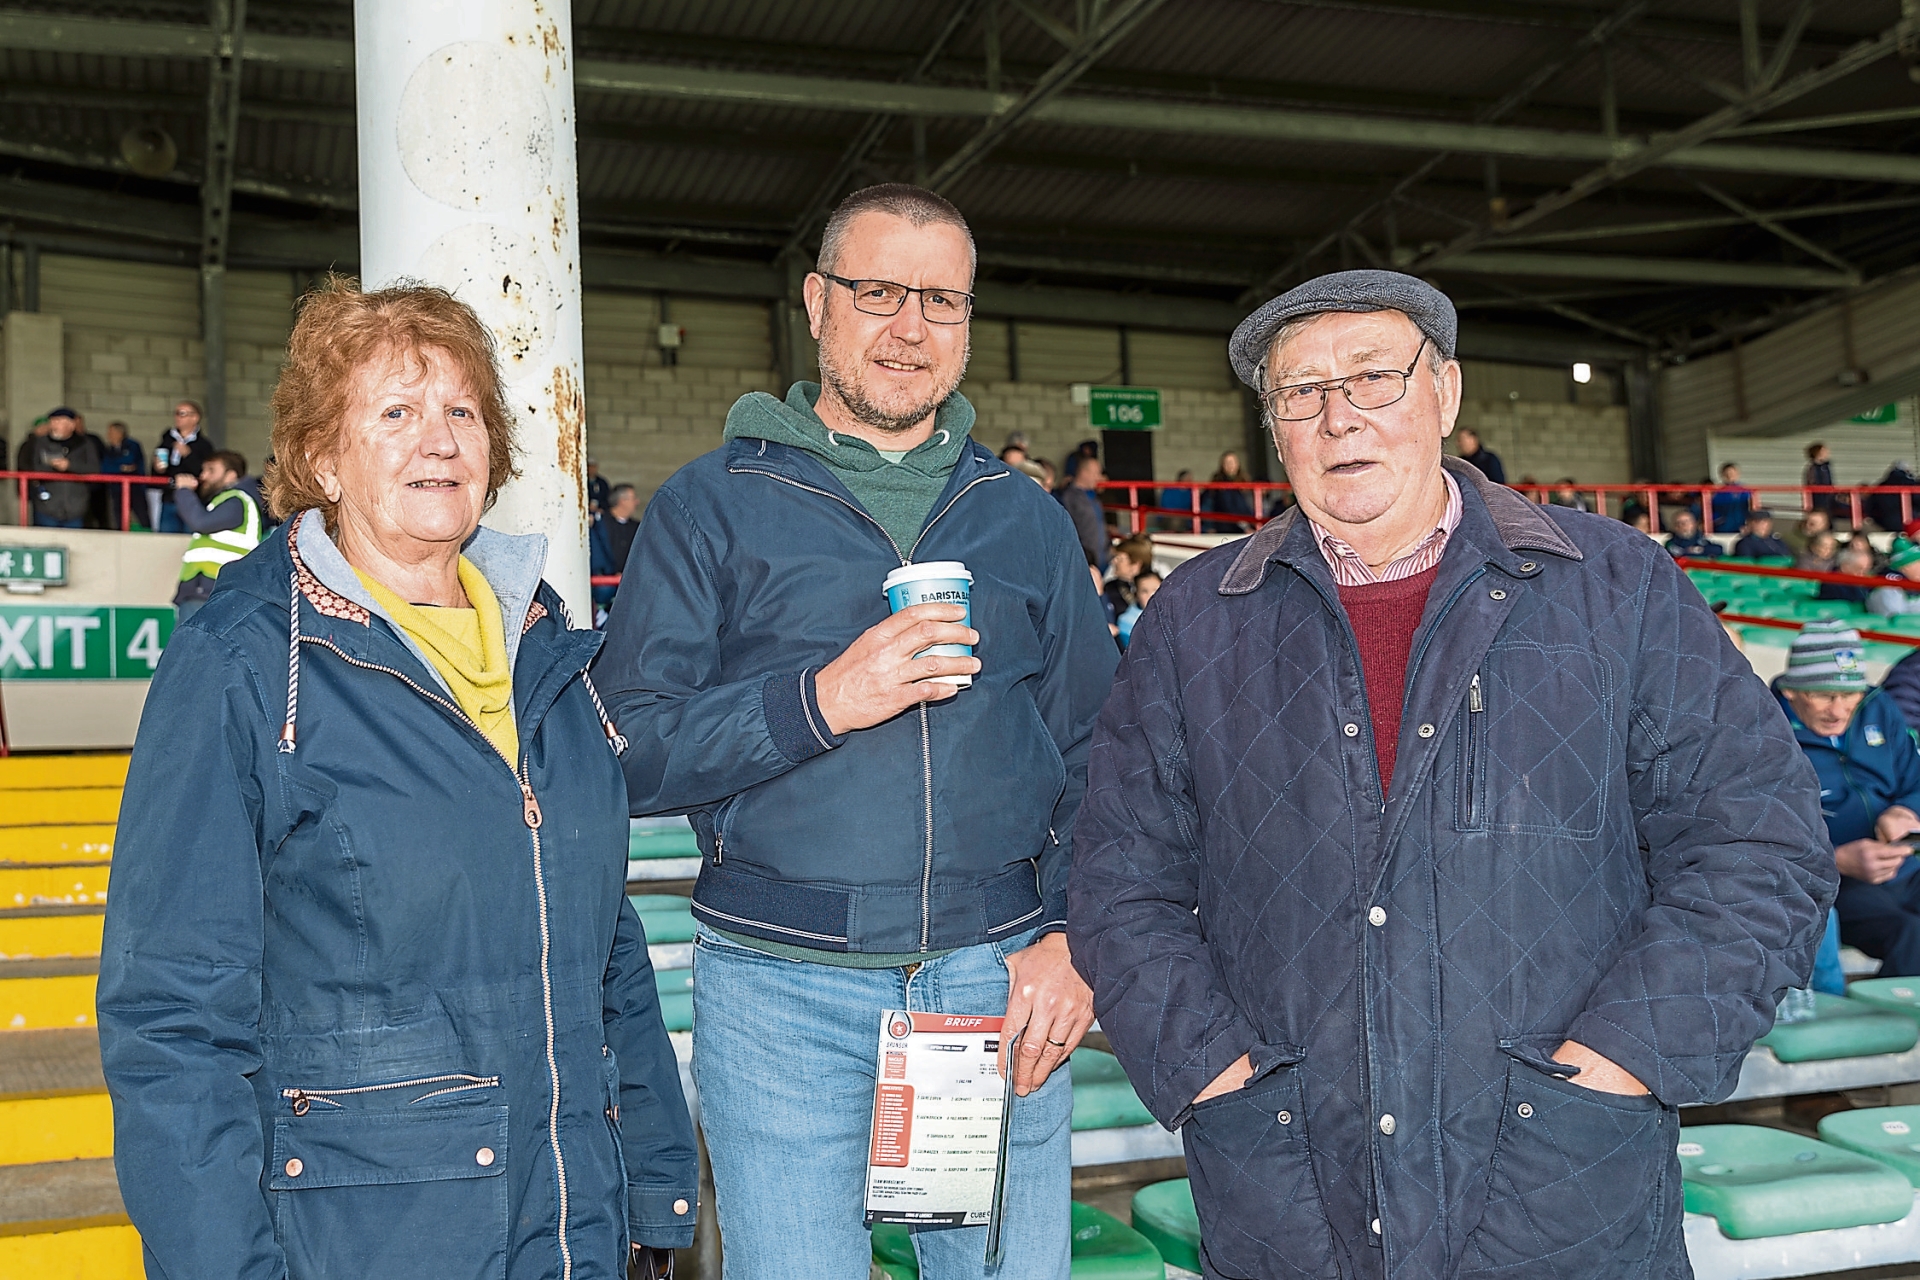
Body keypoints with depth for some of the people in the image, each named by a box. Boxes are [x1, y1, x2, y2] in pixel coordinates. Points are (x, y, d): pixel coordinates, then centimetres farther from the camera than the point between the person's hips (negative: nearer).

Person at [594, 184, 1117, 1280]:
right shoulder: (714, 507, 2)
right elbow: (627, 751, -6)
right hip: (781, 993, -2)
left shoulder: (1026, 519, 11)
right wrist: (819, 702, -19)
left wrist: (1069, 934, -4)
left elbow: (1094, 754, 10)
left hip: (1000, 984, 3)